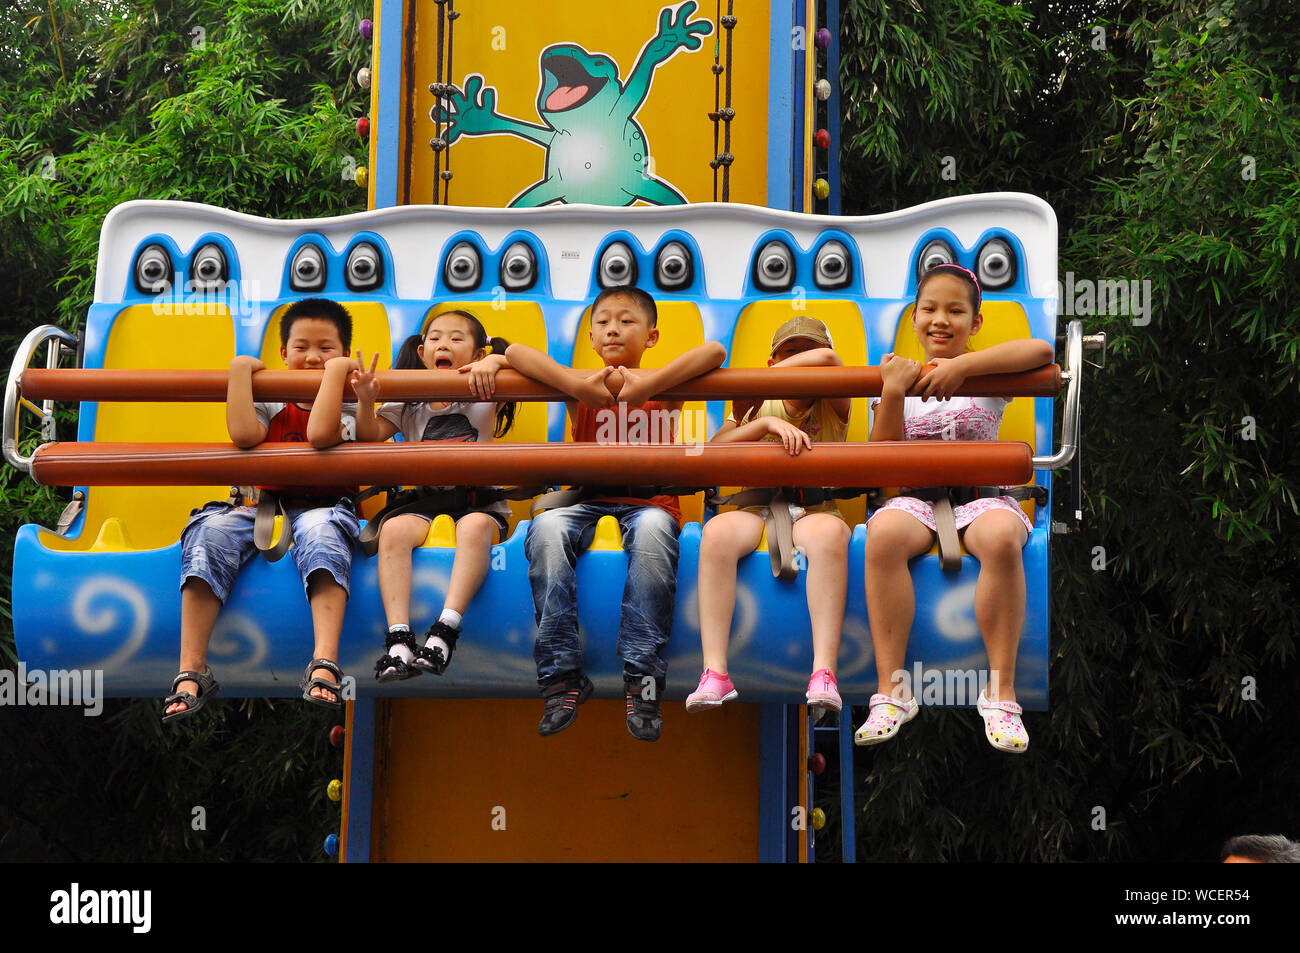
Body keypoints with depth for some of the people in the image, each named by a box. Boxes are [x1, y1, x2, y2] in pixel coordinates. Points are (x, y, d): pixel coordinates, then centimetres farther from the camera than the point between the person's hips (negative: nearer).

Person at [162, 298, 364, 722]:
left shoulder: (348, 405, 6)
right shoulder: (270, 405, 14)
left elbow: (320, 434, -19)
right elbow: (244, 434, -11)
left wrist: (336, 371, -12)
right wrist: (240, 370, -2)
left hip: (324, 508, -3)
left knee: (319, 529, -39)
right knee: (212, 529, -27)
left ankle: (324, 664, -53)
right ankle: (191, 672, -31)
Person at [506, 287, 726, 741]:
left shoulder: (665, 386, 12)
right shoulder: (582, 389, 14)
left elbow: (715, 351, -8)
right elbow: (516, 353, -1)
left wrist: (648, 385, -19)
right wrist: (578, 386, -16)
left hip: (651, 500, -1)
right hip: (588, 499, 1)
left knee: (653, 529, -37)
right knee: (547, 528, -32)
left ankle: (642, 678, -35)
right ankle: (562, 674, -29)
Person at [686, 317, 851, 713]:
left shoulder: (832, 409, 11)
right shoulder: (759, 409, 16)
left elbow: (826, 359, -11)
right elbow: (715, 447, -4)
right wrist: (768, 422, -17)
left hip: (815, 510, -1)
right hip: (758, 509, 1)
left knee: (830, 532, -39)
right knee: (718, 531, -34)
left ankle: (824, 671, -45)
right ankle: (715, 673, -39)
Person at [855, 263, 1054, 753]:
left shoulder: (988, 373, 8)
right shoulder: (895, 377, 12)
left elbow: (1041, 350, -15)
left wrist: (962, 365, -21)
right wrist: (893, 393, -10)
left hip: (981, 493, -1)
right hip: (916, 497, 1)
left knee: (1001, 537, -37)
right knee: (882, 533, -35)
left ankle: (1000, 692, -27)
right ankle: (891, 690, -29)